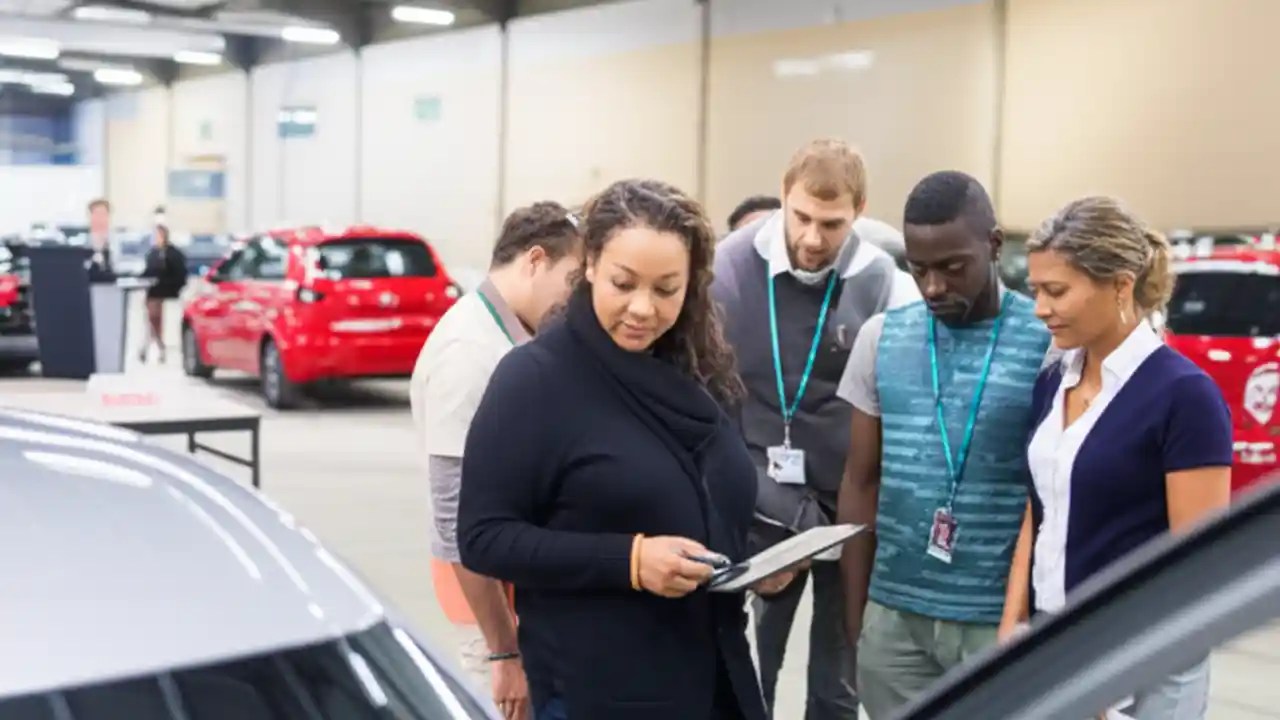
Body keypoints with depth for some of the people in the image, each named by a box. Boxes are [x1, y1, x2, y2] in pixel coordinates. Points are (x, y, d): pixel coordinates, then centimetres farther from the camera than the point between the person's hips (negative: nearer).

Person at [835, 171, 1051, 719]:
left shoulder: (1051, 342, -7)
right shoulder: (881, 338, 3)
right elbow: (861, 482, 9)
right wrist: (854, 609, 8)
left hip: (1003, 619, -3)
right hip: (894, 615, 3)